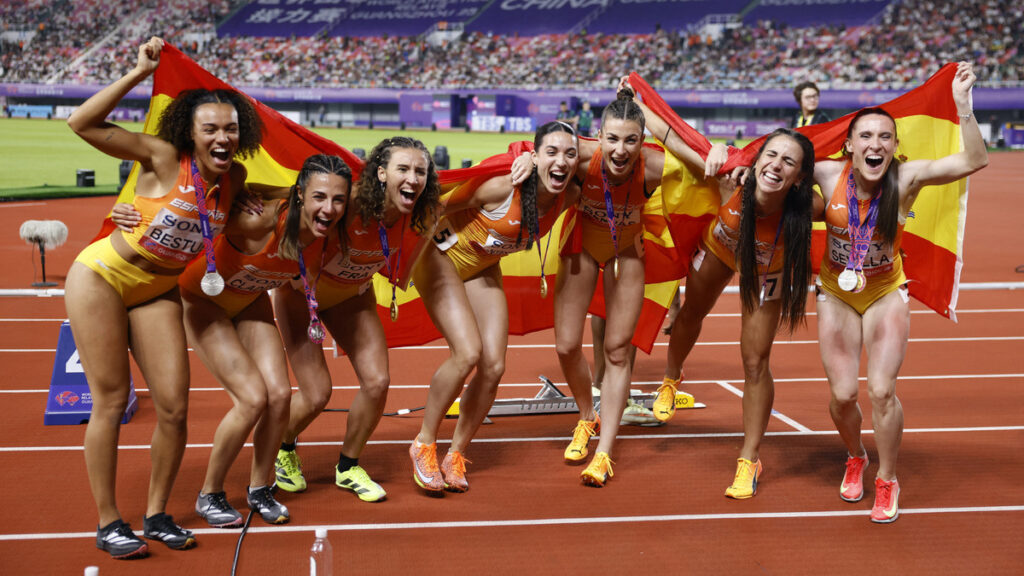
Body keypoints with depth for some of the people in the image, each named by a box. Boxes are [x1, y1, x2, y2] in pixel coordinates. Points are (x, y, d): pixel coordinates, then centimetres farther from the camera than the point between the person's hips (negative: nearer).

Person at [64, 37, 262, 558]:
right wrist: (140, 73, -29)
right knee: (111, 401, -3)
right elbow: (82, 124, -27)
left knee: (174, 406, -1)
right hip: (101, 277, -5)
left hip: (158, 293, 5)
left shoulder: (234, 179, -5)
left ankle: (157, 514, 17)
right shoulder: (163, 158, -20)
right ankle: (107, 523, 10)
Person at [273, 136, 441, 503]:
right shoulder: (348, 206, -37)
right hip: (302, 289, -4)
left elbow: (398, 276, -4)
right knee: (317, 394, -8)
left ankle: (348, 467, 20)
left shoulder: (420, 217, -21)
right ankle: (282, 451, 28)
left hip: (352, 294, 5)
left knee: (377, 382, -7)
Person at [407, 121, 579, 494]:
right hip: (442, 254, -6)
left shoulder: (568, 196, -15)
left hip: (482, 268, 6)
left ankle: (455, 455, 14)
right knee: (468, 353, -21)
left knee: (494, 366, -4)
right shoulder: (502, 187, -32)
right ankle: (424, 445, 0)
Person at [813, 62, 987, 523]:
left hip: (886, 294, -1)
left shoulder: (907, 178, -19)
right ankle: (855, 458, 35)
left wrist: (962, 105, -36)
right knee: (843, 394, 1)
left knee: (882, 390, -9)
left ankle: (887, 481, 15)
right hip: (837, 295, 1)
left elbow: (975, 161, -28)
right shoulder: (829, 175, -16)